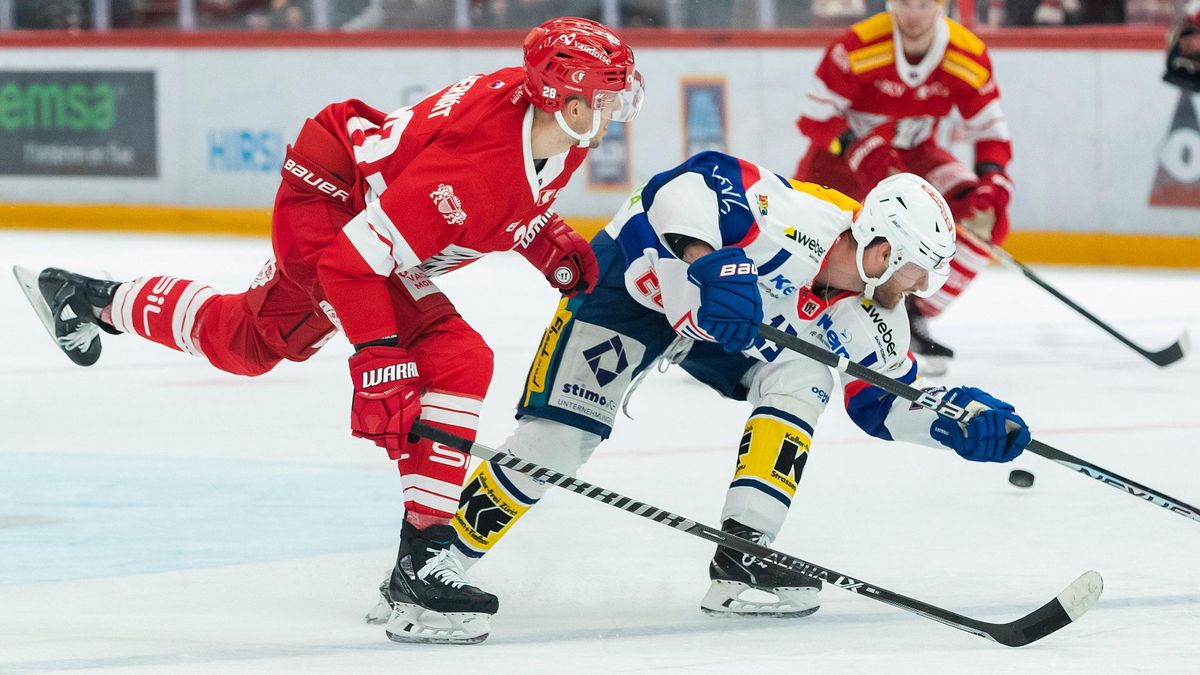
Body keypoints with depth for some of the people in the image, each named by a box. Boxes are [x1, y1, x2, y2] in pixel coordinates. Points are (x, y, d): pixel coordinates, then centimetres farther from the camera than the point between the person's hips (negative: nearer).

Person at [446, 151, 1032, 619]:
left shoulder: (870, 316, -8)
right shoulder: (801, 219, -33)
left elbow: (885, 397, 3)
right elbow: (694, 181, -42)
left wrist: (958, 418, -14)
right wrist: (708, 262, -57)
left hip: (719, 329, 8)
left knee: (803, 377, -13)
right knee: (554, 441, -17)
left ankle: (741, 553, -15)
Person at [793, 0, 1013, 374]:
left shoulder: (970, 56, -17)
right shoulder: (856, 48, -27)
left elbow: (990, 129, -8)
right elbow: (815, 117, -22)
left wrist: (992, 185, -24)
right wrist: (857, 148, -38)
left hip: (915, 152, 3)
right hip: (841, 149, -3)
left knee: (981, 217, -17)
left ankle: (915, 319, -5)